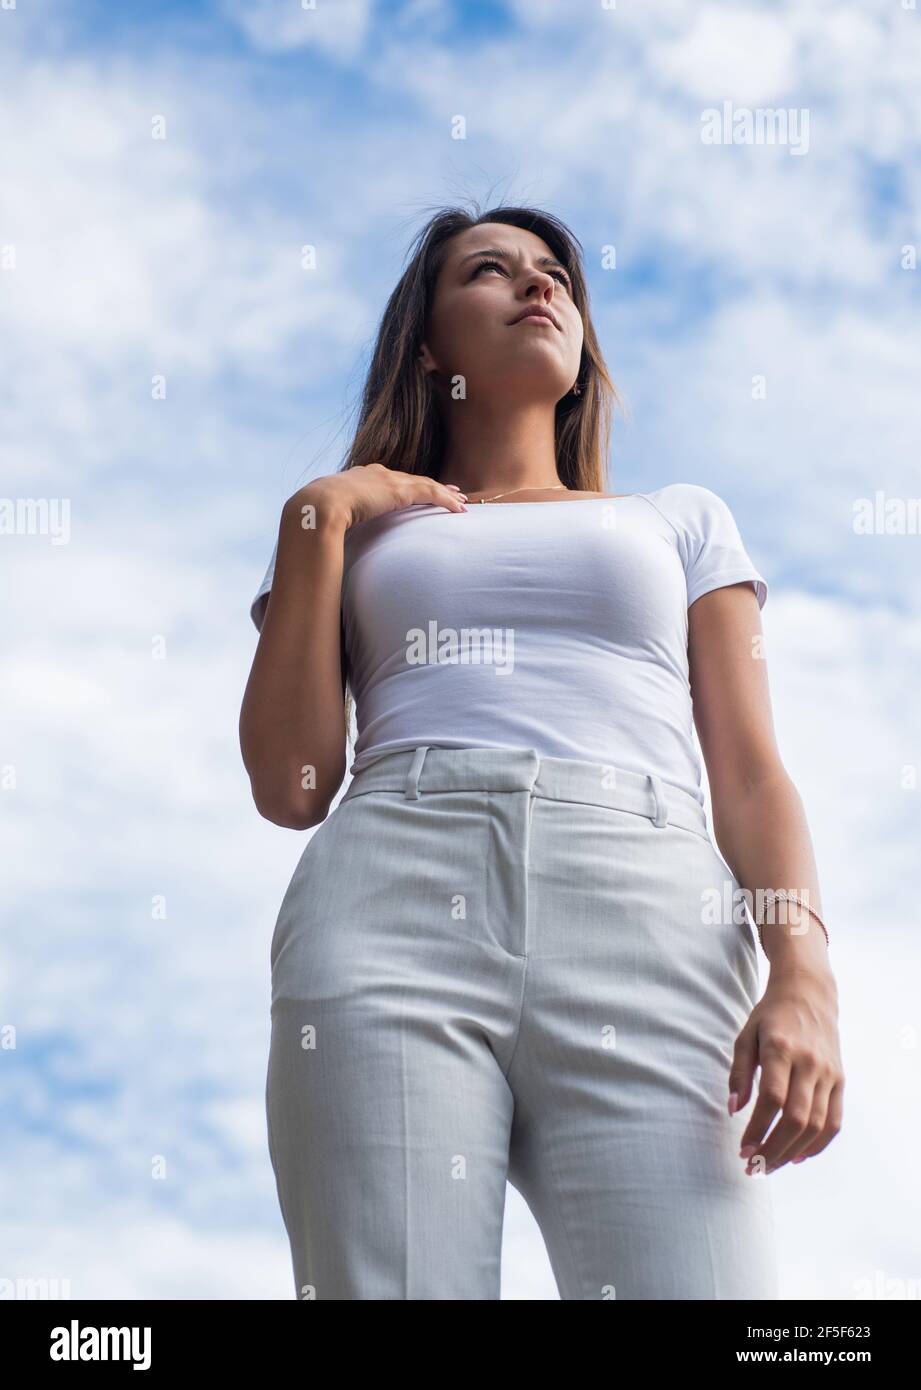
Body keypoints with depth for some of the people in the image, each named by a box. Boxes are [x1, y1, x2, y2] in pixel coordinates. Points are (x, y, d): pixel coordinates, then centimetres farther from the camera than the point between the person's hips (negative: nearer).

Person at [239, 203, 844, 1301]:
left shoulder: (683, 519, 27)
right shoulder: (351, 532, 25)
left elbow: (751, 772, 15)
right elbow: (289, 790, 12)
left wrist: (802, 974, -4)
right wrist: (315, 521, 11)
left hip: (645, 918, 0)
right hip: (392, 909, 0)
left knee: (691, 1282, -15)